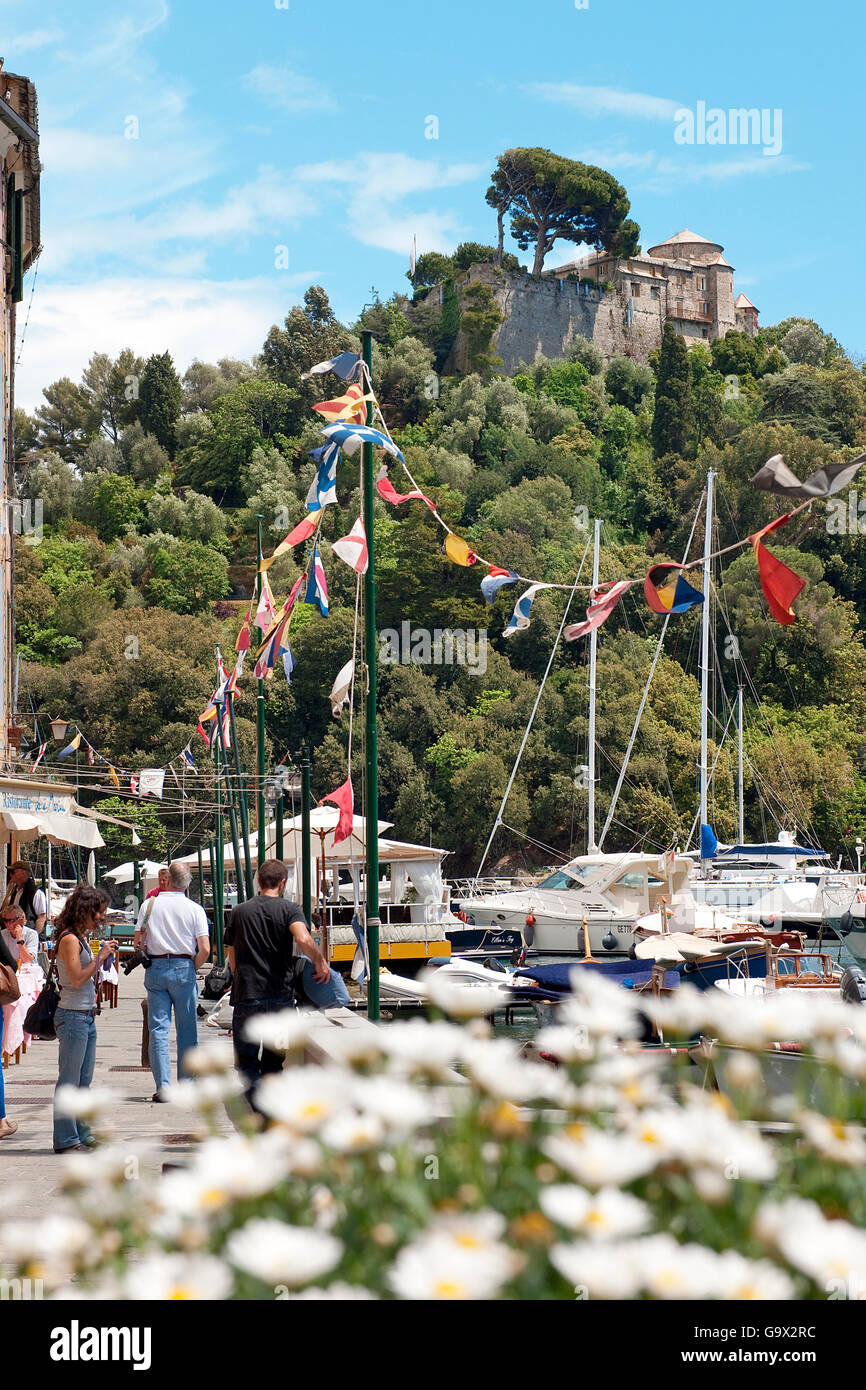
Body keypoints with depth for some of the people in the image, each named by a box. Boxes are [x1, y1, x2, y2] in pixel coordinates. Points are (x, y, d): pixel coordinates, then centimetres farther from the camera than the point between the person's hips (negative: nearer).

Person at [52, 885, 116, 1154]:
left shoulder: (81, 938, 15)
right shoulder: (69, 940, -13)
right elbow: (77, 979, -19)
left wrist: (104, 959, 10)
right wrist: (101, 957, -15)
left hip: (87, 1015, 10)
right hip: (73, 1016, -10)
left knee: (83, 1080, 13)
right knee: (70, 1080, -4)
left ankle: (82, 1134, 19)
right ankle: (65, 1139, 0)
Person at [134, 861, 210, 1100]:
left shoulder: (149, 905, 1)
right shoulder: (195, 909, -3)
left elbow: (137, 942, 2)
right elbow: (204, 949, -8)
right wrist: (192, 969, 8)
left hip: (155, 969, 1)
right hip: (184, 968, -1)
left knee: (158, 1029, 3)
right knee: (187, 1030, 8)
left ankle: (162, 1087, -4)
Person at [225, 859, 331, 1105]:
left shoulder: (239, 912, 7)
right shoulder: (289, 909, -1)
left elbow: (232, 960, 13)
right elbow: (304, 940, -20)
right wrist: (320, 962, -4)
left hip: (246, 996, 0)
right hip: (280, 996, 0)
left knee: (247, 1060, 6)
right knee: (273, 1062, 14)